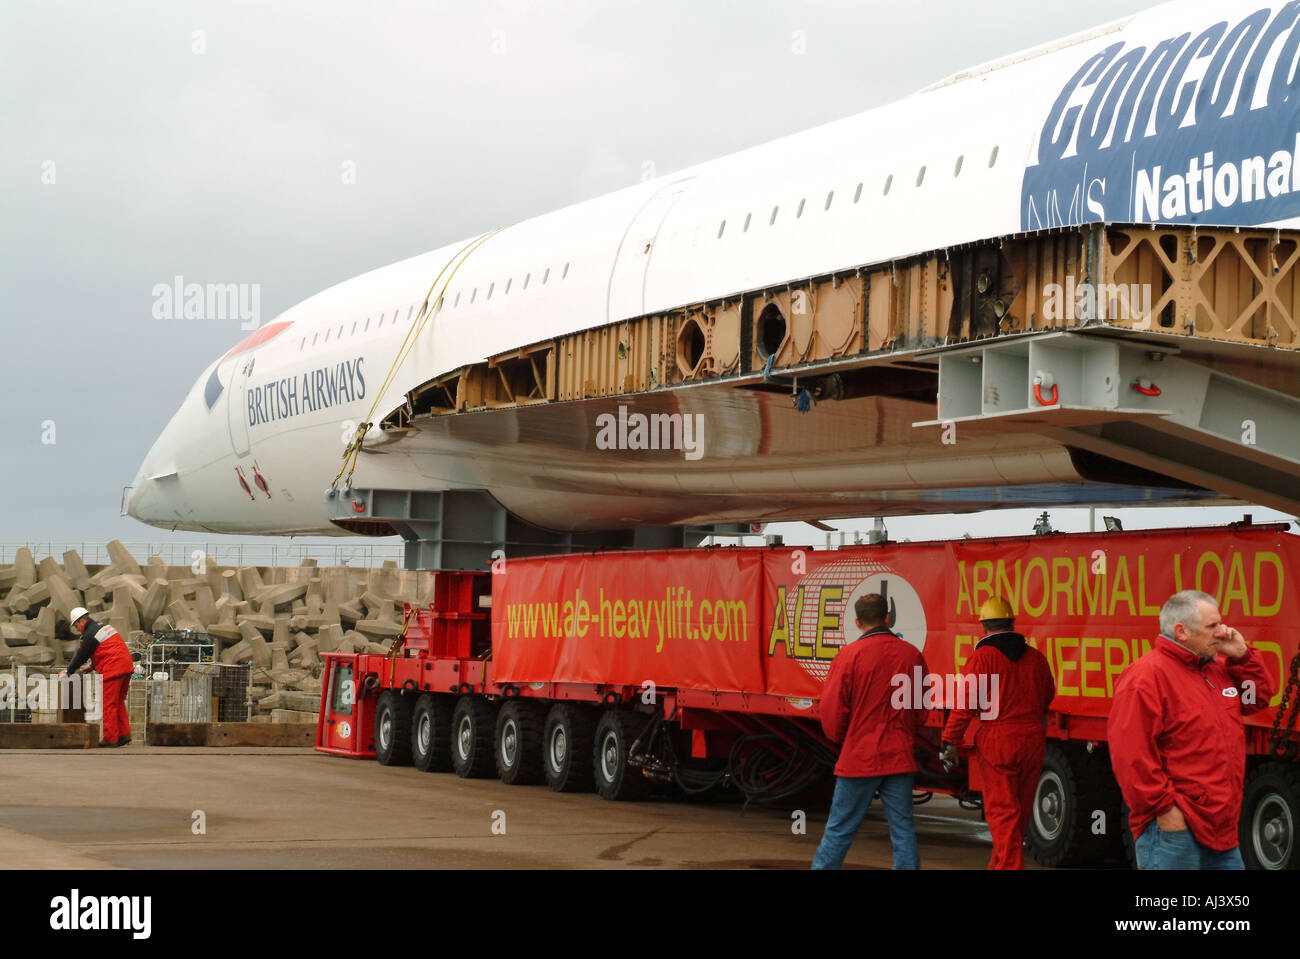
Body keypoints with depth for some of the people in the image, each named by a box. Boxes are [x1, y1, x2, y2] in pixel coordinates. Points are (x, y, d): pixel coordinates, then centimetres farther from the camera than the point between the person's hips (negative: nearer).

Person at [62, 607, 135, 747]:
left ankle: (110, 738, -3)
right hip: (126, 667, 9)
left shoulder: (90, 635, -8)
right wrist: (91, 666, 37)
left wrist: (68, 672, 12)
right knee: (119, 702, 14)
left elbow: (81, 656, -2)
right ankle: (124, 733, 10)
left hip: (113, 670, -9)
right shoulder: (105, 627, 21)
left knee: (109, 704, -4)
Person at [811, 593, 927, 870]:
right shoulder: (912, 654, 1)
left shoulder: (849, 655, -10)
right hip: (900, 756, 3)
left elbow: (832, 709, -7)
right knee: (903, 829, 7)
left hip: (859, 756, -3)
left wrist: (840, 737, 12)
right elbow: (922, 711, 11)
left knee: (839, 829, 4)